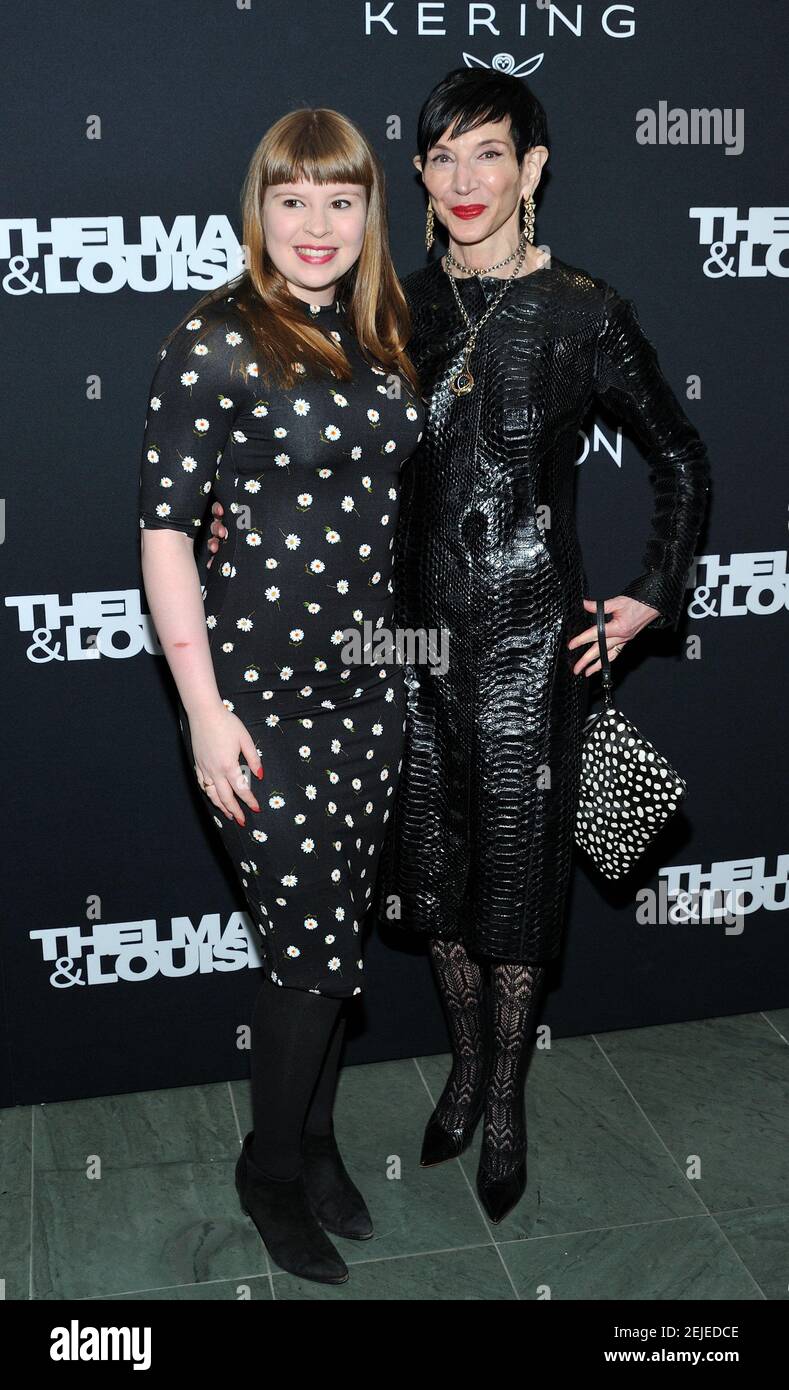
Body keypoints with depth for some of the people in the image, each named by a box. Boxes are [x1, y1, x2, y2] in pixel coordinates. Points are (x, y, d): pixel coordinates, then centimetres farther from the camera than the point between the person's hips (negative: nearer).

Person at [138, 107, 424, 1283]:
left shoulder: (382, 338, 8)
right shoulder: (214, 343, -11)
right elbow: (165, 530, -12)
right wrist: (204, 710, -16)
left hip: (368, 676, 6)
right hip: (260, 685, -6)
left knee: (339, 929, 15)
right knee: (312, 945, 0)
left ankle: (315, 1137, 37)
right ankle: (273, 1171, 26)